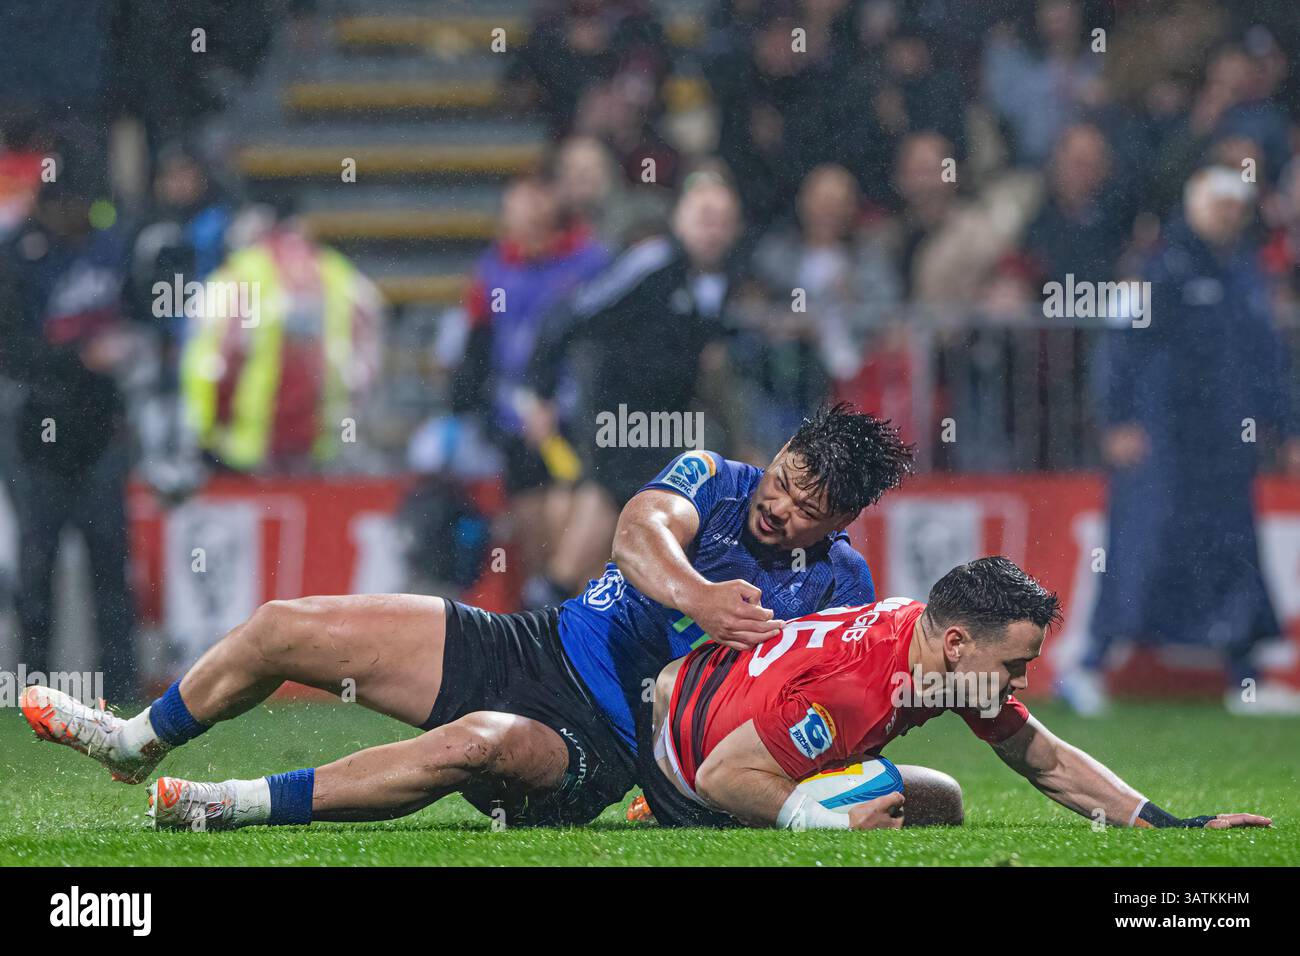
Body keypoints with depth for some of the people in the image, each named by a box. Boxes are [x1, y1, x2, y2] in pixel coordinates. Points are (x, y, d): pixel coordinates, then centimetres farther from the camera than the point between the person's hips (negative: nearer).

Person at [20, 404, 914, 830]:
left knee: (476, 745, -41)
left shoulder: (841, 589, -4)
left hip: (603, 745, -5)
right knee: (282, 628, 3)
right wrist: (694, 596, -39)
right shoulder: (715, 480, 1)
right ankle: (138, 742, 29)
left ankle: (237, 806, -30)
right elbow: (642, 528, -19)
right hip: (534, 647, 5)